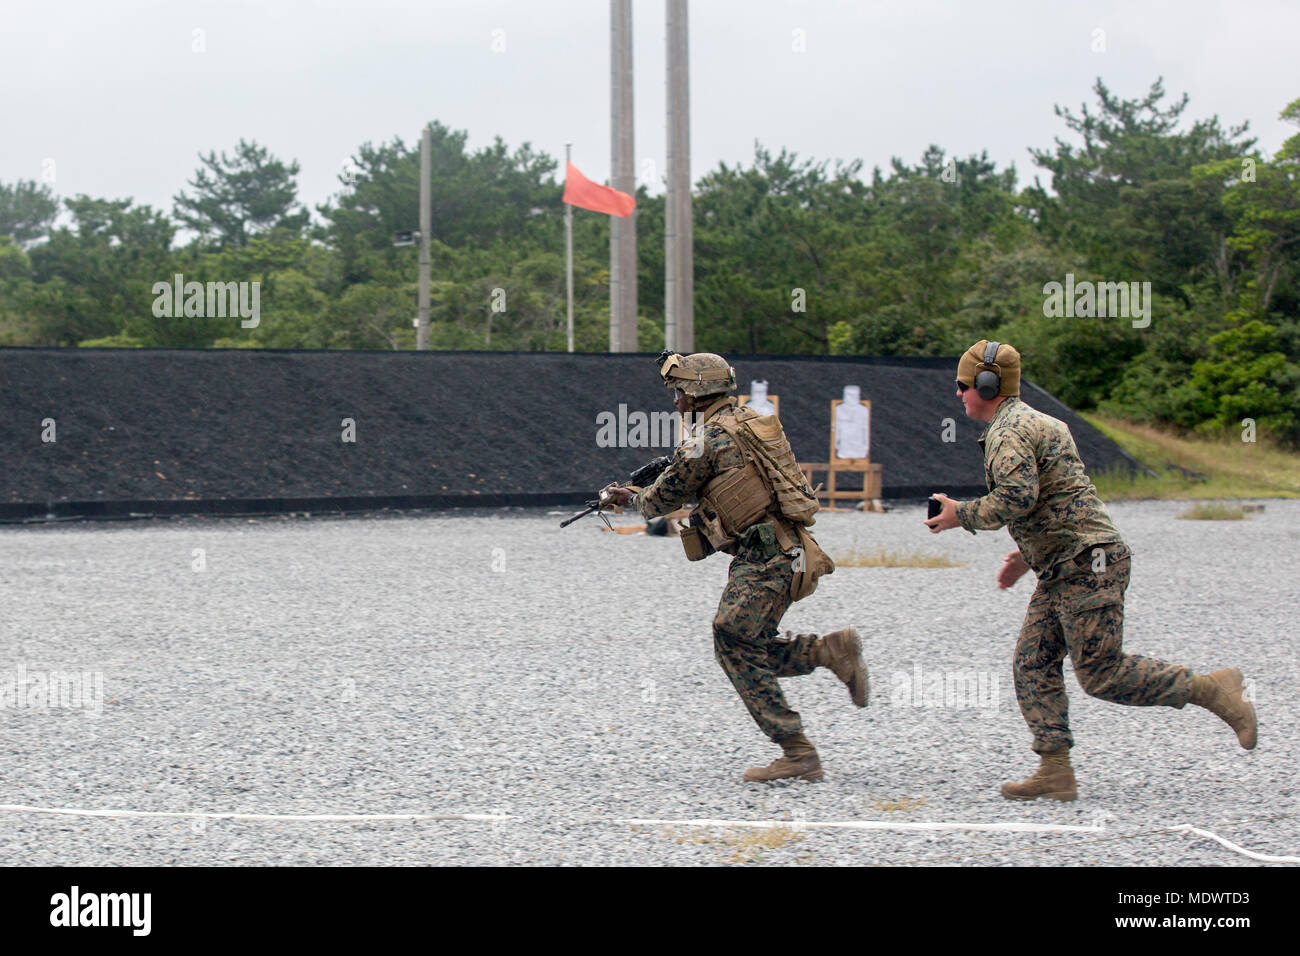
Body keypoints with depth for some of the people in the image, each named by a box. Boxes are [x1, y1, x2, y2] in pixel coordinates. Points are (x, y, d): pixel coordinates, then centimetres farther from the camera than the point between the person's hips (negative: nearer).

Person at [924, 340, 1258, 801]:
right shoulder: (1033, 422, 21)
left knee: (1101, 672, -10)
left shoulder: (1007, 432, -12)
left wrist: (960, 514, -14)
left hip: (1088, 564, -11)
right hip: (1063, 571, 11)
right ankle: (1055, 772, 2)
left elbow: (1017, 498, -28)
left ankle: (1213, 690, -1)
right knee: (1033, 664, 6)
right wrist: (1026, 554, 26)